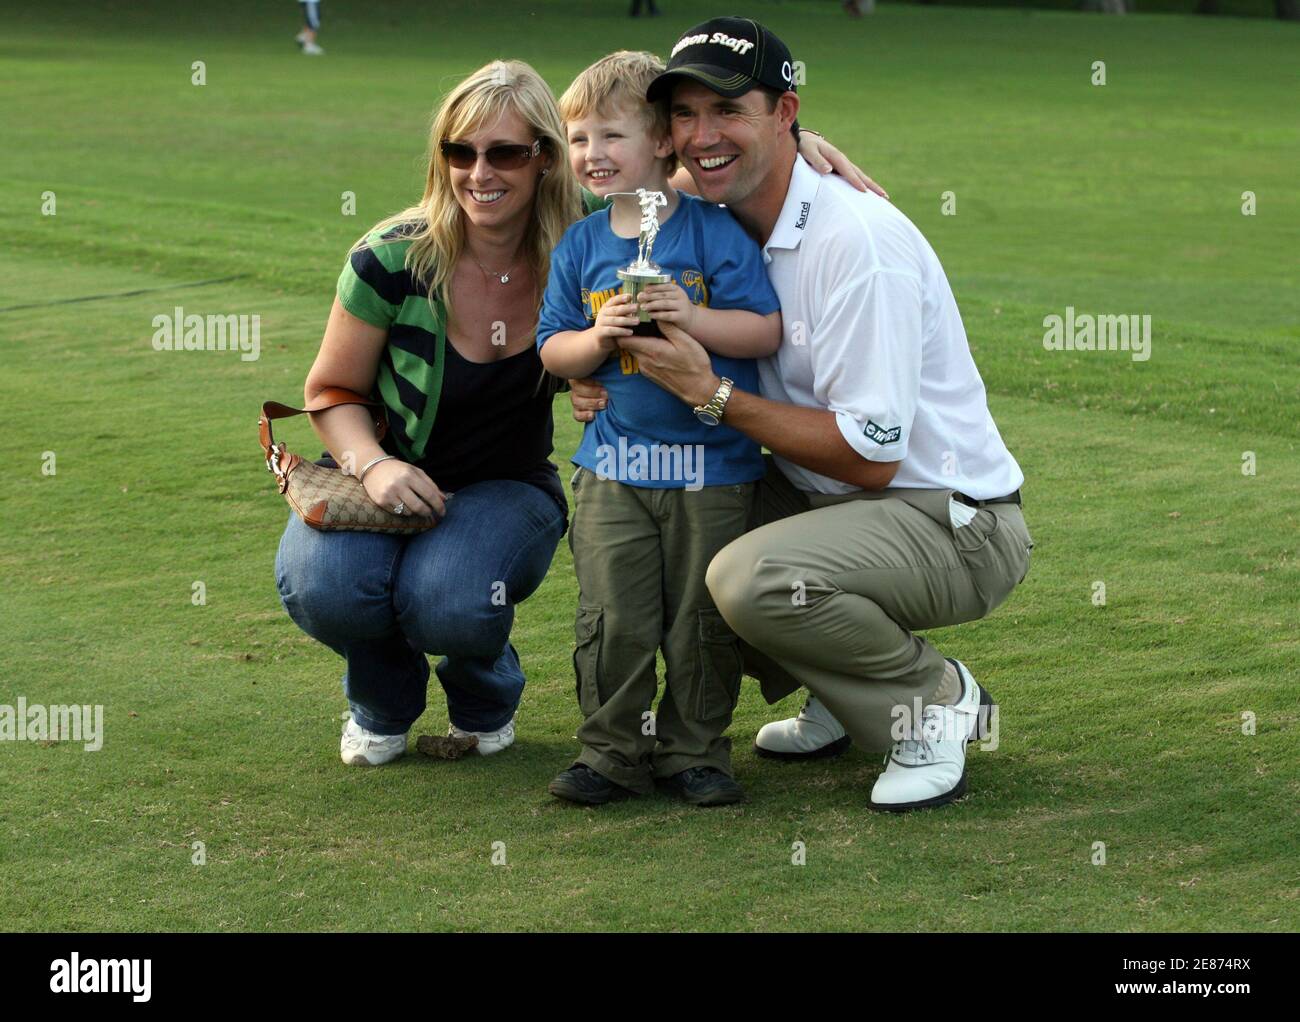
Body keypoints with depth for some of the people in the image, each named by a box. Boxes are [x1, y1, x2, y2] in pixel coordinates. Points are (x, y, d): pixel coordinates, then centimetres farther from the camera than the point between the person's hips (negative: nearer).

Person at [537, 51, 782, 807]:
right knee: (613, 620, -1)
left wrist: (691, 318, -21)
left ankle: (694, 750, 17)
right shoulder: (580, 246, 6)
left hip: (713, 467, -2)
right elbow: (552, 350, 8)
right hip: (613, 469, 2)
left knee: (702, 623, 3)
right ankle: (613, 752, 11)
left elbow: (767, 331, -8)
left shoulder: (714, 232, -5)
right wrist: (598, 338, -12)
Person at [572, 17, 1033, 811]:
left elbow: (869, 453, -24)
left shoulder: (857, 241, -22)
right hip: (831, 501, 9)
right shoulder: (725, 234, 4)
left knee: (751, 577, -31)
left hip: (955, 525, -9)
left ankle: (935, 697, -4)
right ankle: (845, 696, 13)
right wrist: (615, 394, -9)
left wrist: (712, 393, -24)